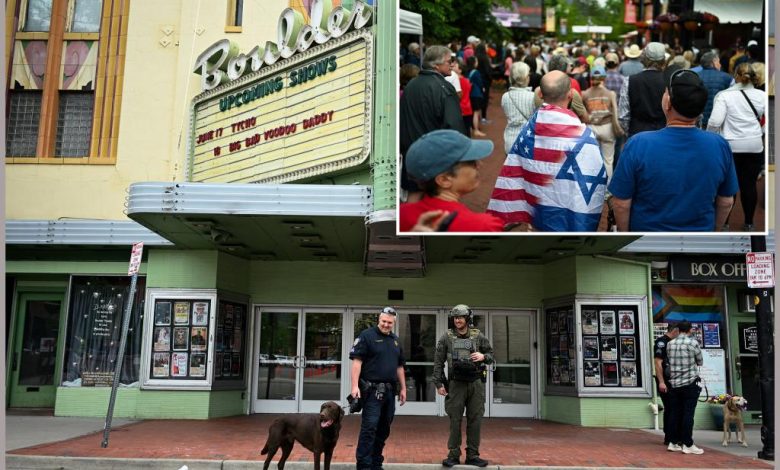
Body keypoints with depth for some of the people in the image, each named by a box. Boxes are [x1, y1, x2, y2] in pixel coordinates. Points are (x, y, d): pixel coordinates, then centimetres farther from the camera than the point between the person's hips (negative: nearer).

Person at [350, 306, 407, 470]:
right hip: (372, 390, -7)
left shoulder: (395, 340, 17)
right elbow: (357, 361, -11)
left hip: (390, 391, 7)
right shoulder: (367, 335, -4)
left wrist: (403, 388, 18)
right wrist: (355, 386, -20)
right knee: (369, 428, -10)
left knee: (383, 429, 10)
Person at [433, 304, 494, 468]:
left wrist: (483, 356, -10)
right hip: (456, 384, -1)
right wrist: (438, 383, -3)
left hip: (476, 383, 2)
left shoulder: (478, 337, 5)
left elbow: (491, 355, 13)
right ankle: (453, 455, 10)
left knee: (475, 420, 5)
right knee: (455, 420, 1)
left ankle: (472, 455, 14)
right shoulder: (446, 338, 1)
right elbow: (438, 362, 2)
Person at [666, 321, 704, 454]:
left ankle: (673, 442, 12)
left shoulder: (670, 344, 5)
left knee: (675, 414, 8)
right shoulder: (693, 342, -7)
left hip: (674, 383, 4)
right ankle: (687, 444, -1)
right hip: (690, 383, -4)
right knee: (688, 414, -2)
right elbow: (700, 362, 5)